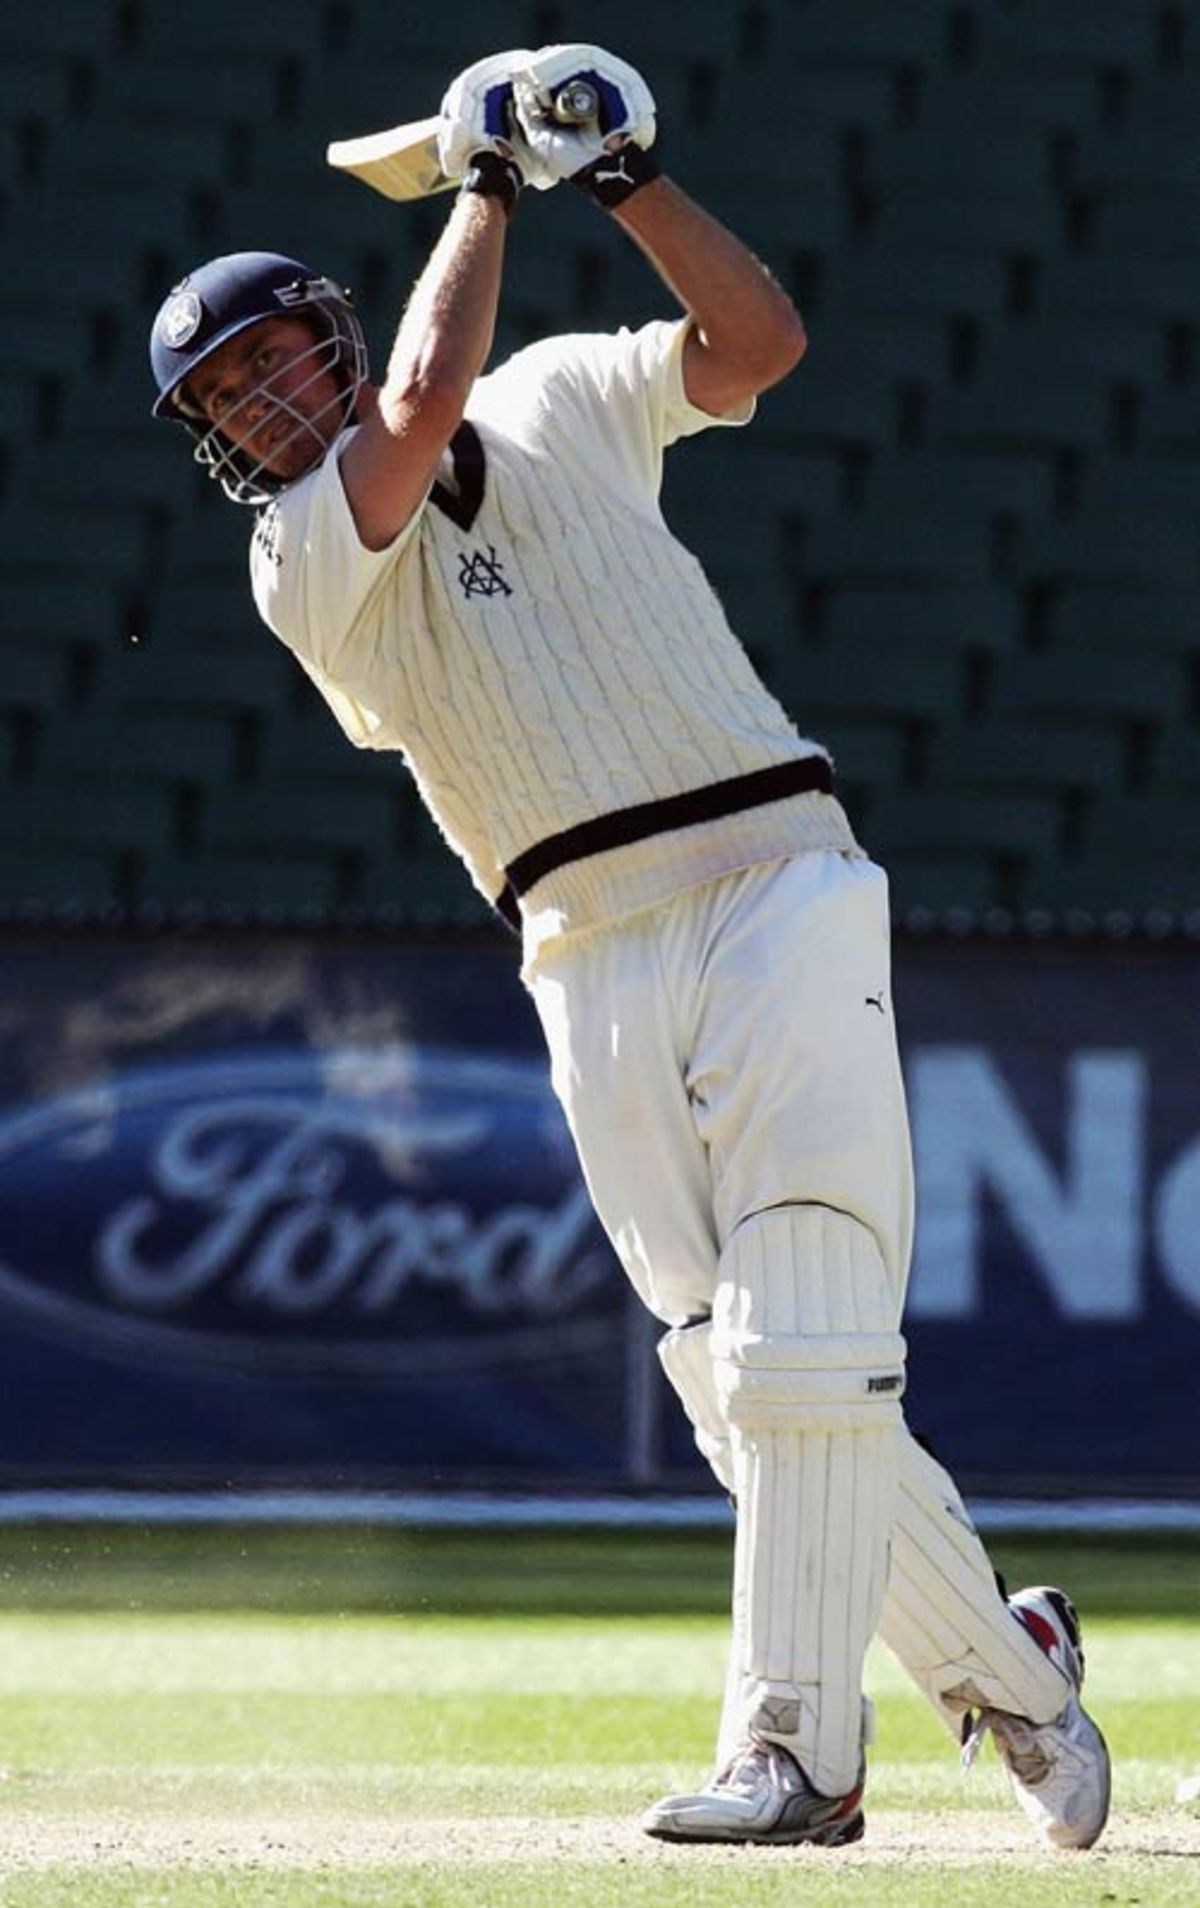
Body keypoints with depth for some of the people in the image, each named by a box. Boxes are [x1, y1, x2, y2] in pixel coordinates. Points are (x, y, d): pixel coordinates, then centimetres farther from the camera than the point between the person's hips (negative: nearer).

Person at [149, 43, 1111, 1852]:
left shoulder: (564, 403, 14)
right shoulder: (304, 560, 3)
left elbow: (762, 339, 9)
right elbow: (426, 397, -12)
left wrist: (626, 181, 0)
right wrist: (488, 184, -1)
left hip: (781, 887, -1)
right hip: (596, 968, 1)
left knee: (798, 1348, -13)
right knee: (735, 1371, -1)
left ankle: (797, 1749, -13)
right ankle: (1005, 1666, 16)